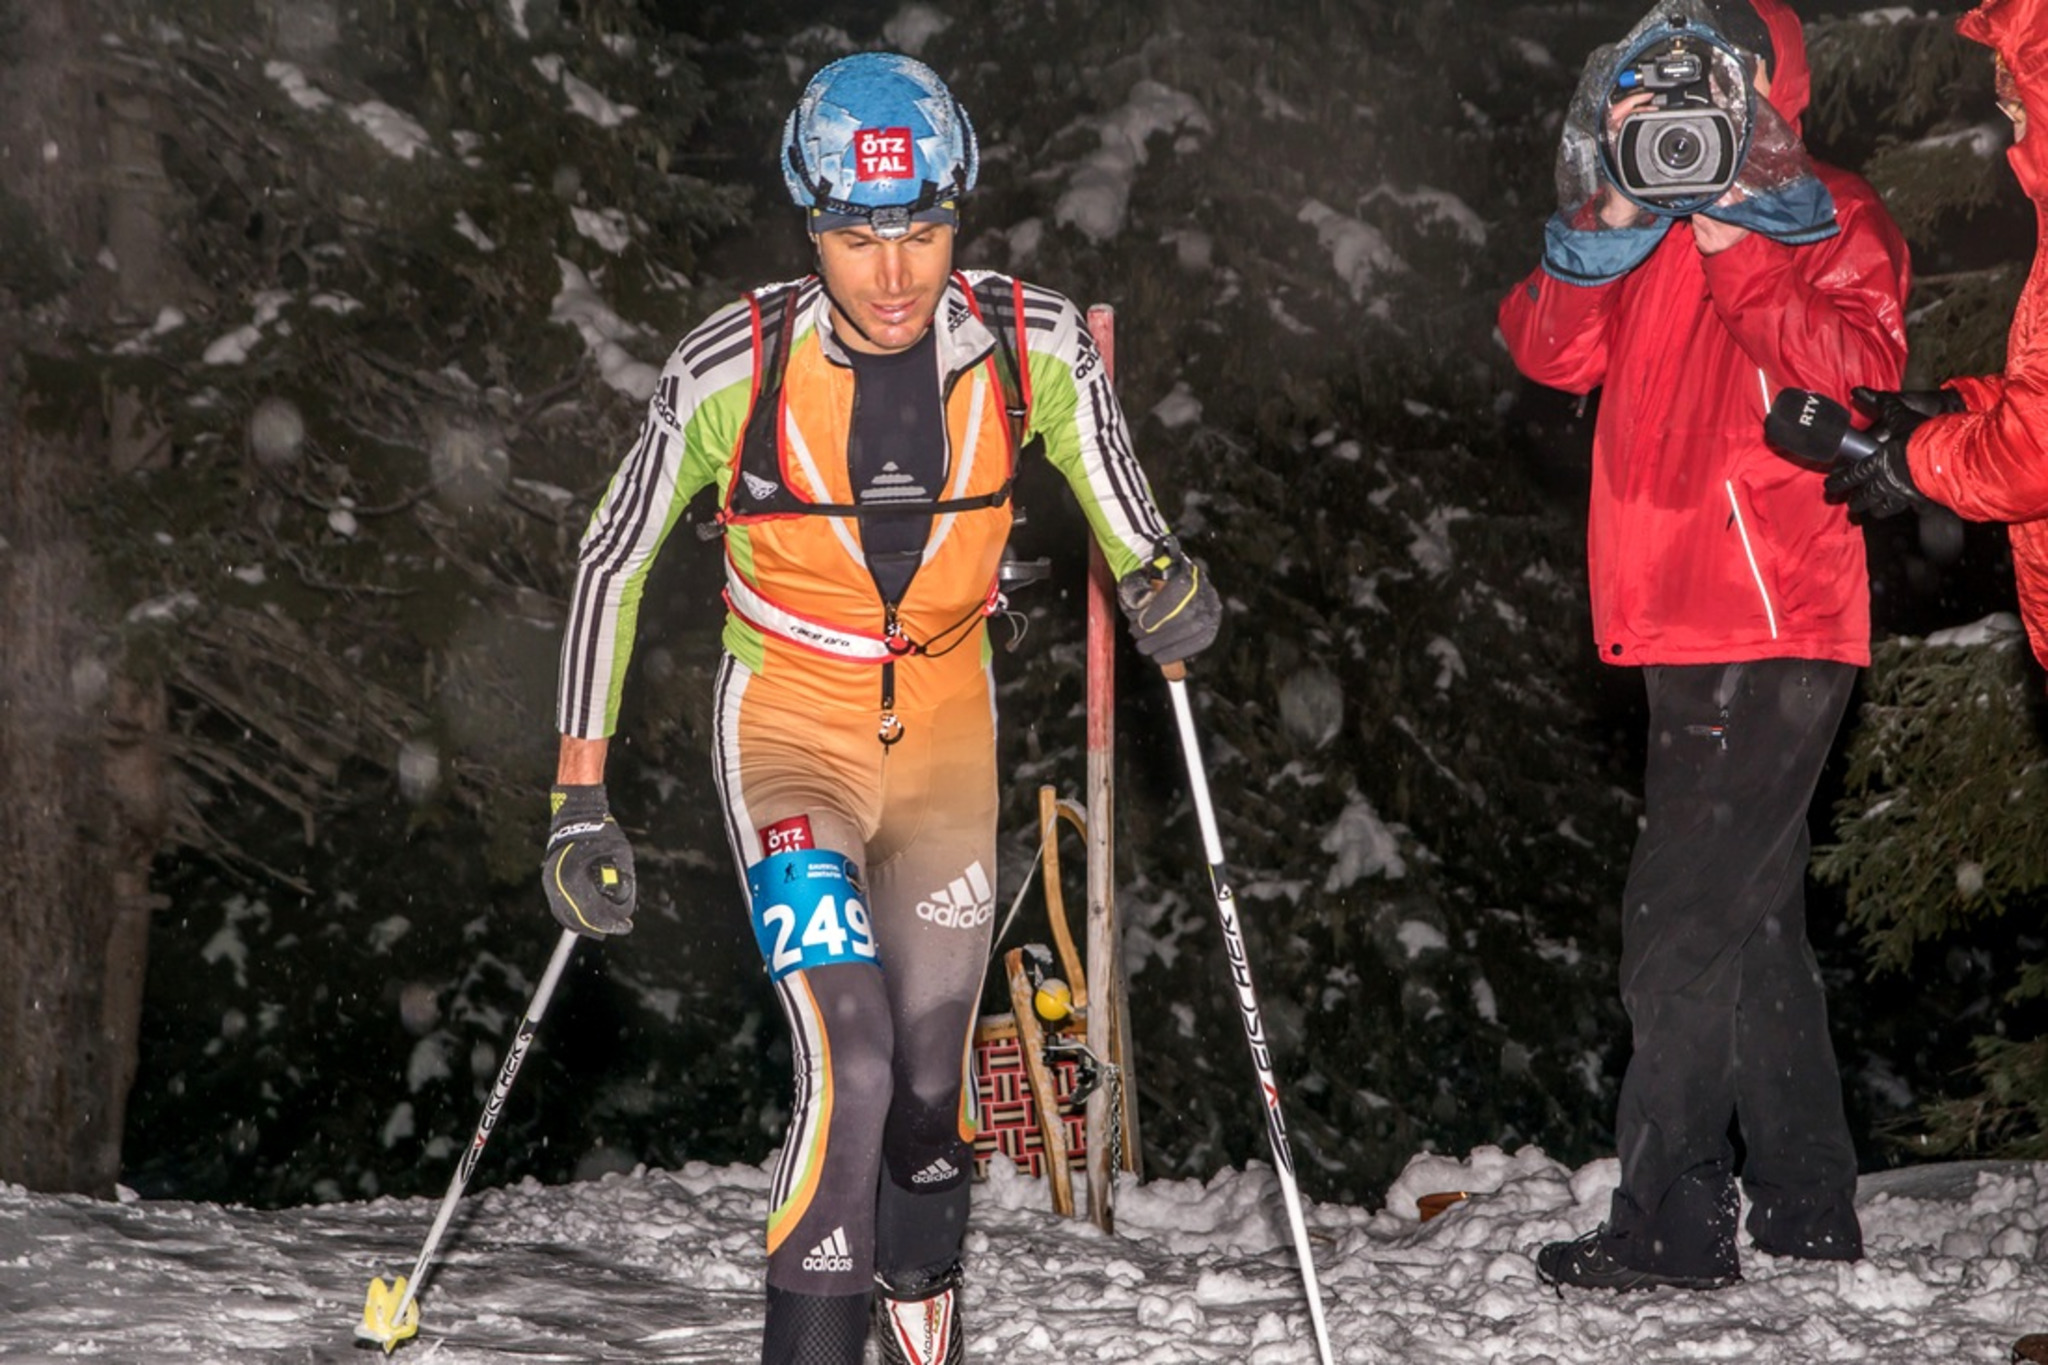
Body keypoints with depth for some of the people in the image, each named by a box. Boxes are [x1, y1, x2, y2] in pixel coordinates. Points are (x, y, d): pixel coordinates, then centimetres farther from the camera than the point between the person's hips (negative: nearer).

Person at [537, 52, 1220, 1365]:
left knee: (933, 1078, 10)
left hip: (948, 724, 3)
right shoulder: (733, 369, -20)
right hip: (789, 726, -2)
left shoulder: (1036, 347, -15)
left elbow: (1130, 530, 0)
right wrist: (581, 800, -8)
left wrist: (1165, 589, -24)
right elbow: (614, 563, -7)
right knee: (851, 1066, -20)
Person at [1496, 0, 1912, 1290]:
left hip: (1774, 624, -8)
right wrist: (1602, 231, -9)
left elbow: (1856, 375, -19)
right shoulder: (1644, 232, 17)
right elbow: (1551, 350, 5)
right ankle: (1807, 1203, 25)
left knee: (1687, 919, -11)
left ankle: (1671, 1222, -7)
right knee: (1753, 913, 14)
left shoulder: (1827, 222, -3)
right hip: (1683, 624, 8)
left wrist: (1737, 253, -20)